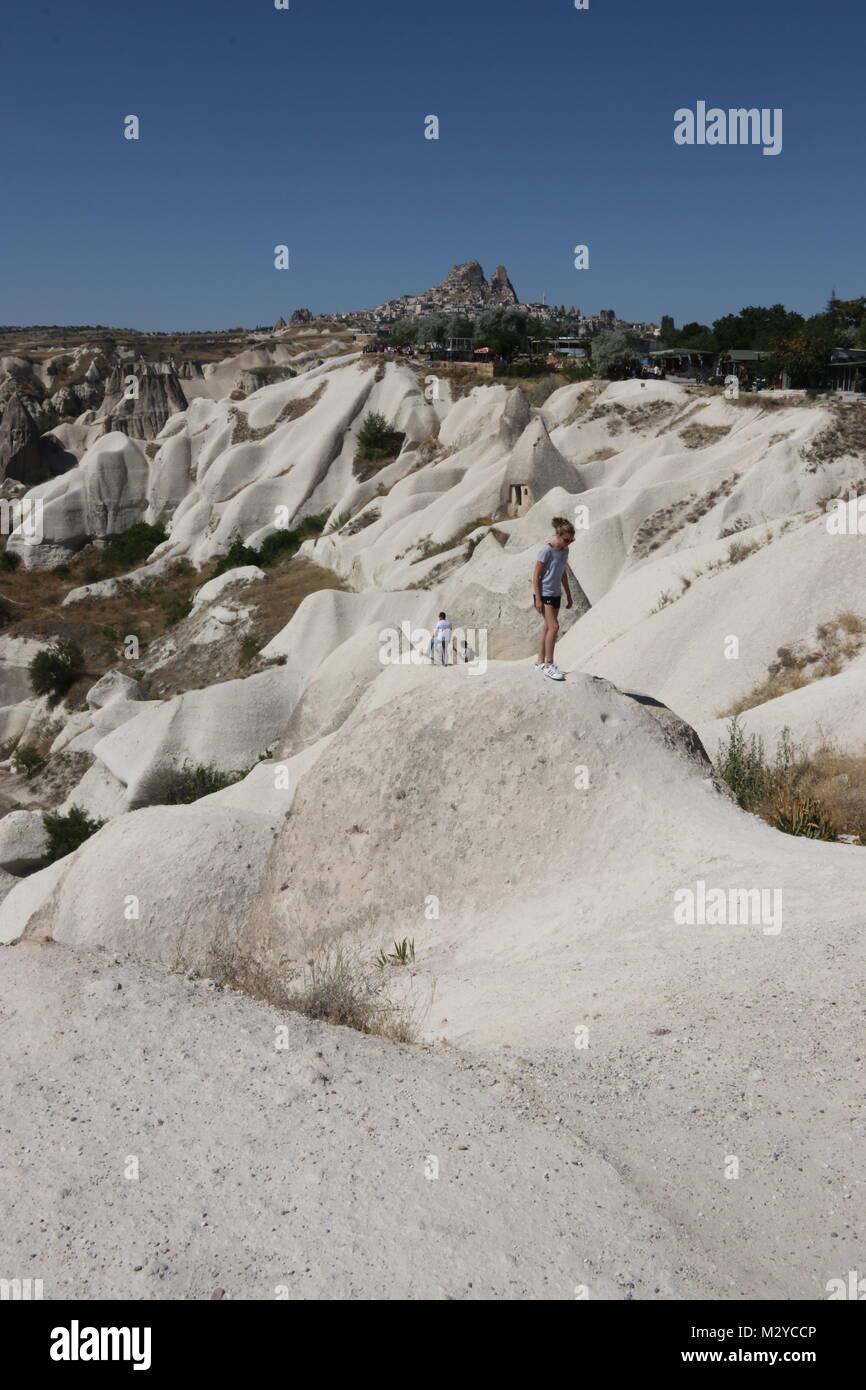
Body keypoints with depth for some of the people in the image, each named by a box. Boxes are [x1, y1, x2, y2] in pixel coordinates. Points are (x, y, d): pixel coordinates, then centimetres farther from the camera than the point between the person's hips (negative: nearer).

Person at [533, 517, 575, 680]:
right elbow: (536, 575, -14)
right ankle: (549, 665, -9)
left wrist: (569, 595, 18)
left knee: (548, 628, 10)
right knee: (554, 626, -15)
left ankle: (540, 662, 18)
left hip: (556, 594, 8)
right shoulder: (546, 551, -17)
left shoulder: (565, 550, 6)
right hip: (544, 594, -8)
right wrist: (538, 599, -18)